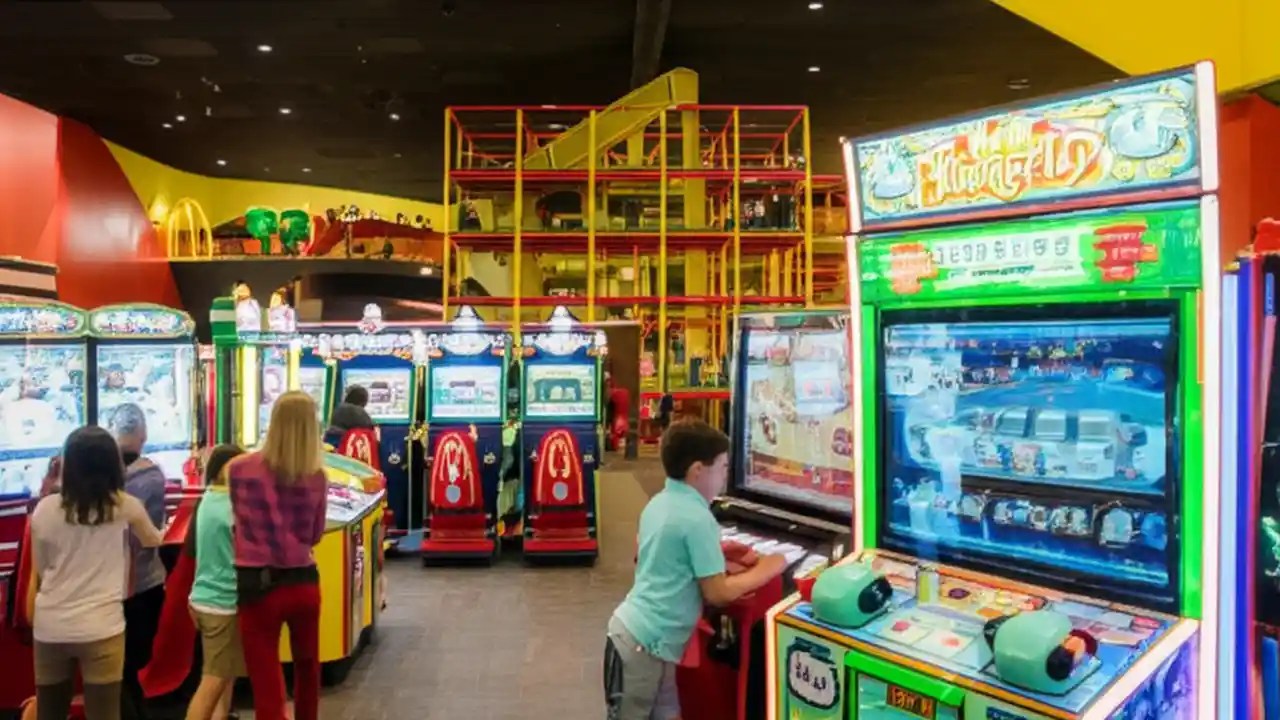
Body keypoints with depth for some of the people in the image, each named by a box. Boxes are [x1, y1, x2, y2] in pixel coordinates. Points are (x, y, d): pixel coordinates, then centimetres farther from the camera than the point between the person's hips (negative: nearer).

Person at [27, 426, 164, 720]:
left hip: (50, 628, 3)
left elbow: (40, 569, 11)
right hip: (100, 628, -3)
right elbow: (154, 541, 16)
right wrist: (158, 532, 38)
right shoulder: (125, 506, -5)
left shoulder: (44, 509, -2)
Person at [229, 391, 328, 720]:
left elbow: (240, 521, 7)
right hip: (304, 584, 2)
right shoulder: (317, 477, -6)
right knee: (307, 666, 26)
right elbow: (315, 535, 5)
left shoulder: (240, 469, -8)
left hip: (258, 587, -2)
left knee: (267, 686, 6)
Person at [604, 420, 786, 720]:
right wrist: (763, 571, -2)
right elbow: (717, 593, -15)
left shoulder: (659, 503, 6)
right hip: (647, 642, -8)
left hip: (631, 627, 8)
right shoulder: (698, 518, -19)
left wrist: (719, 555, 13)